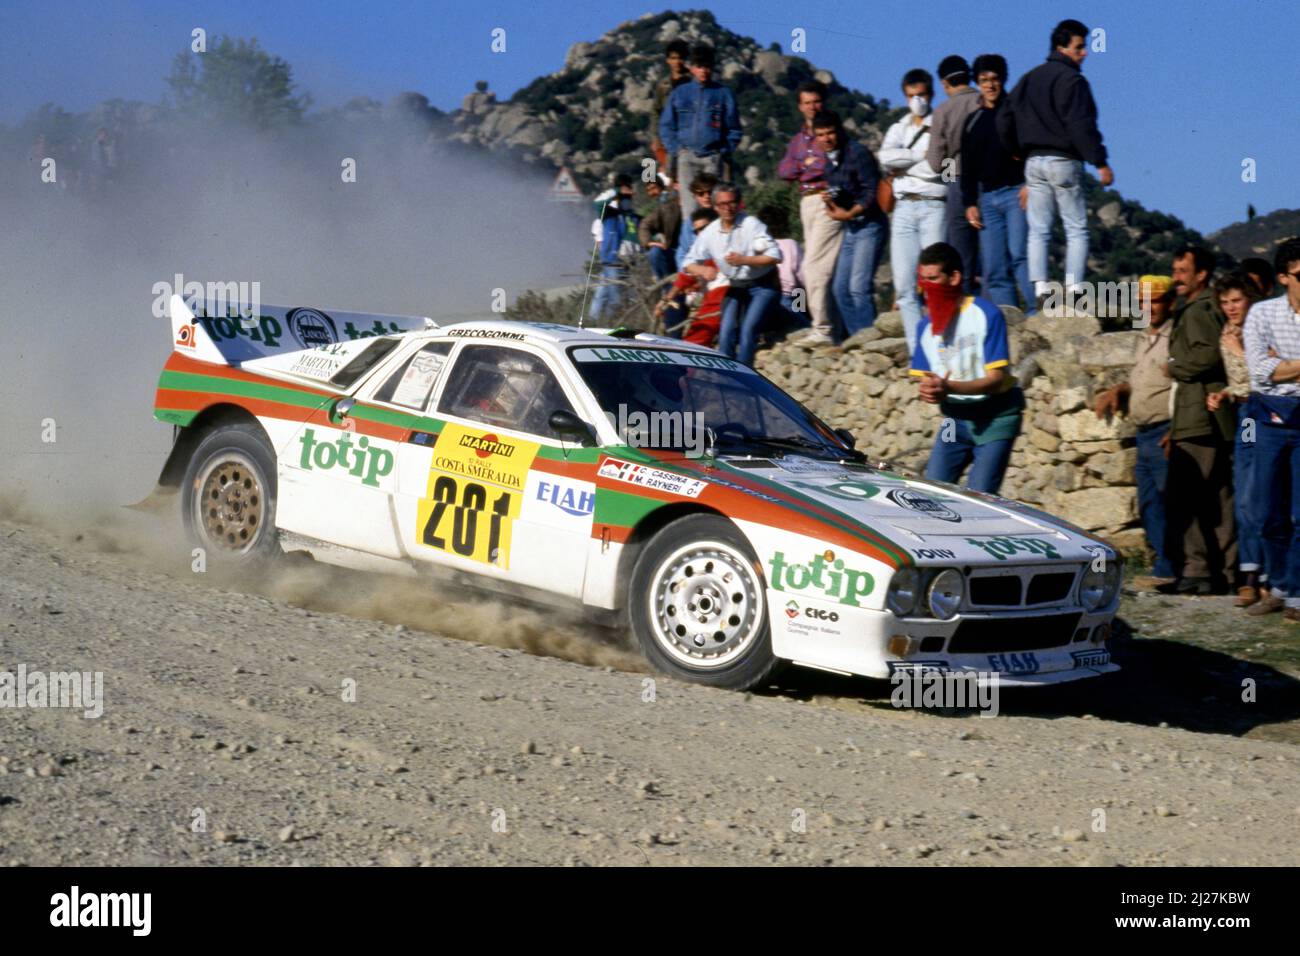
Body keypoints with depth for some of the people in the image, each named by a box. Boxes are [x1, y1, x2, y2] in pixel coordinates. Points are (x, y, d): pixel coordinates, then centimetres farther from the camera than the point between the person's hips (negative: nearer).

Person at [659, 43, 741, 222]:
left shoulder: (723, 94, 8)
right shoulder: (679, 94, 12)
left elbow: (734, 129, 11)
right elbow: (666, 126, 14)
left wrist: (725, 153, 0)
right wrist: (676, 151, 3)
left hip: (713, 158, -1)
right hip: (686, 158, 1)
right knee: (689, 206, -7)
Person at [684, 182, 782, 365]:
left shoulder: (751, 224, -15)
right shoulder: (709, 233, -2)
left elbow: (775, 256, -19)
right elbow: (690, 263, 4)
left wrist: (744, 260, -28)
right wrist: (703, 271, -19)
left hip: (762, 285, -4)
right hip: (734, 287, 4)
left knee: (748, 329, -19)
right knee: (726, 331, -8)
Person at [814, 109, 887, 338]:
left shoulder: (858, 153, -11)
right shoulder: (829, 160, 14)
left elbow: (872, 192, -16)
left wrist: (849, 214, -18)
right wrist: (828, 199, -1)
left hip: (869, 225, -9)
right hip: (849, 228, 9)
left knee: (859, 287, -17)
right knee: (840, 289, 7)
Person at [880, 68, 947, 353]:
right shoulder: (899, 129, 20)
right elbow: (886, 157, 0)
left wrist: (902, 168, -1)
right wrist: (921, 156, -4)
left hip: (933, 207, -5)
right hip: (903, 209, 5)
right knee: (904, 286, -1)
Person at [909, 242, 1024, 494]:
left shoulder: (986, 314, -14)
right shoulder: (926, 324, 3)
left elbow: (997, 379, -18)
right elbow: (924, 379, 6)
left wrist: (949, 387, -33)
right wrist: (929, 390, -21)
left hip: (995, 415, -5)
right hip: (954, 416, 5)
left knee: (979, 496, -14)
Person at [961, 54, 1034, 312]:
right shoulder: (972, 122, 18)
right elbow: (968, 168, 19)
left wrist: (1030, 184, -14)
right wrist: (970, 203, 9)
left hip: (1017, 193, -5)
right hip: (987, 198, 5)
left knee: (1019, 255, -20)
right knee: (993, 270, -1)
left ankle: (1036, 313, -23)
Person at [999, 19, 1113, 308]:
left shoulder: (1028, 79, 15)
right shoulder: (1071, 79, -9)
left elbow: (1004, 121, 16)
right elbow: (1081, 125, -18)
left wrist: (1019, 151, 26)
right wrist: (1100, 162, -17)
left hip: (1033, 162, 6)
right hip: (1063, 161, -6)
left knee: (1038, 230, 5)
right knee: (1077, 229, 0)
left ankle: (1040, 290, -3)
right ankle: (1073, 289, -7)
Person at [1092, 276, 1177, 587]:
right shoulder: (1145, 340, 19)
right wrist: (1117, 391, 10)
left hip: (1165, 435, -9)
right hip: (1144, 434, 9)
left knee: (1165, 504, -7)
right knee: (1148, 506, 11)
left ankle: (1167, 569, -3)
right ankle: (1165, 566, 17)